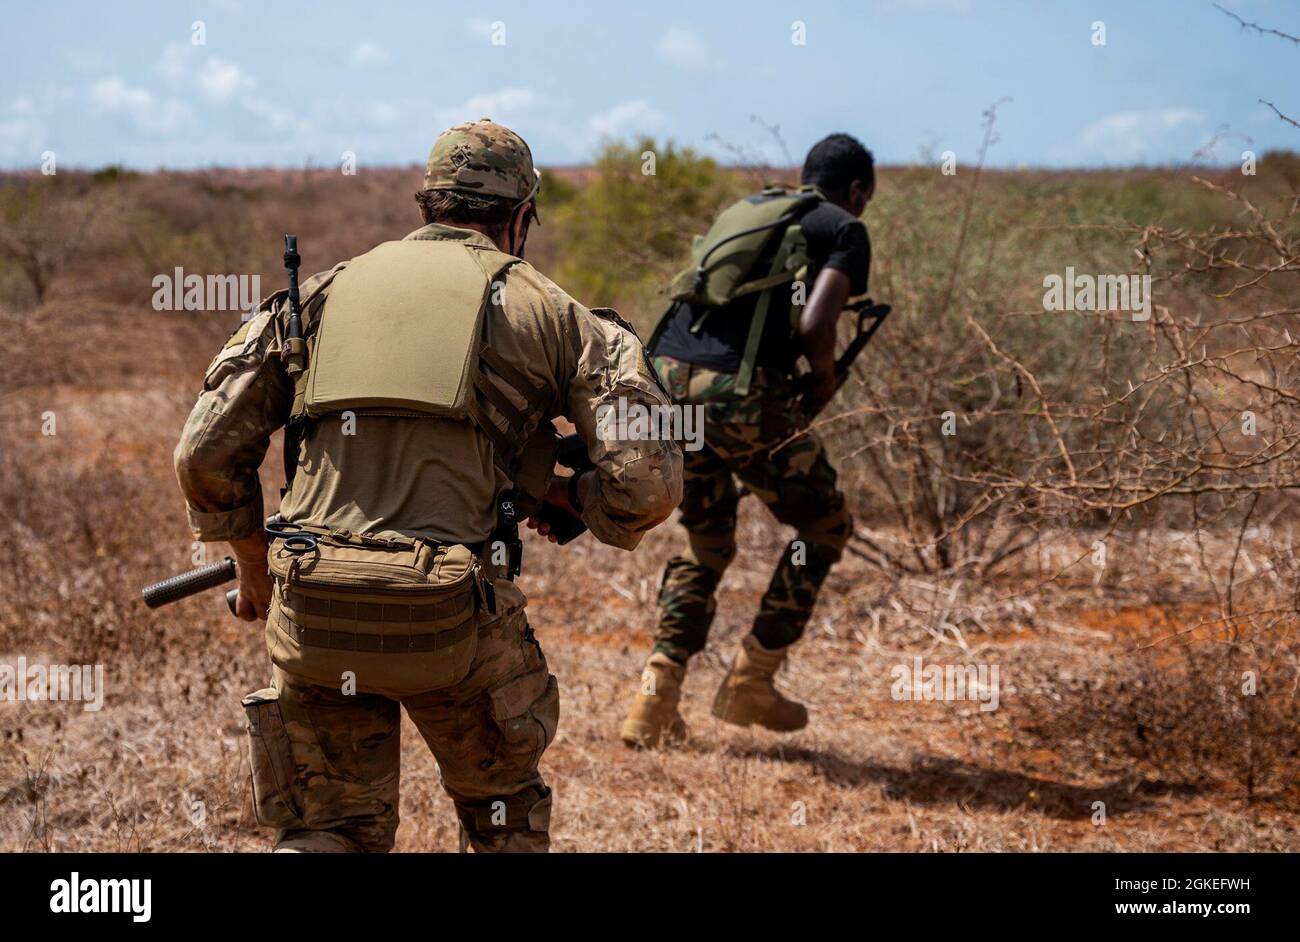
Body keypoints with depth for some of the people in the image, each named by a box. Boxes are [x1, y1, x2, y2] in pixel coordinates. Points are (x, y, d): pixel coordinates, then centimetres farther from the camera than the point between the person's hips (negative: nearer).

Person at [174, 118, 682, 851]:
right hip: (449, 614, -2)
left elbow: (207, 454, 13)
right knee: (505, 809, 25)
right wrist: (571, 498, 21)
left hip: (312, 614, 2)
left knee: (335, 831, 16)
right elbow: (650, 479, -1)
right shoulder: (547, 310, 8)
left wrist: (252, 563, 29)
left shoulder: (322, 294, 15)